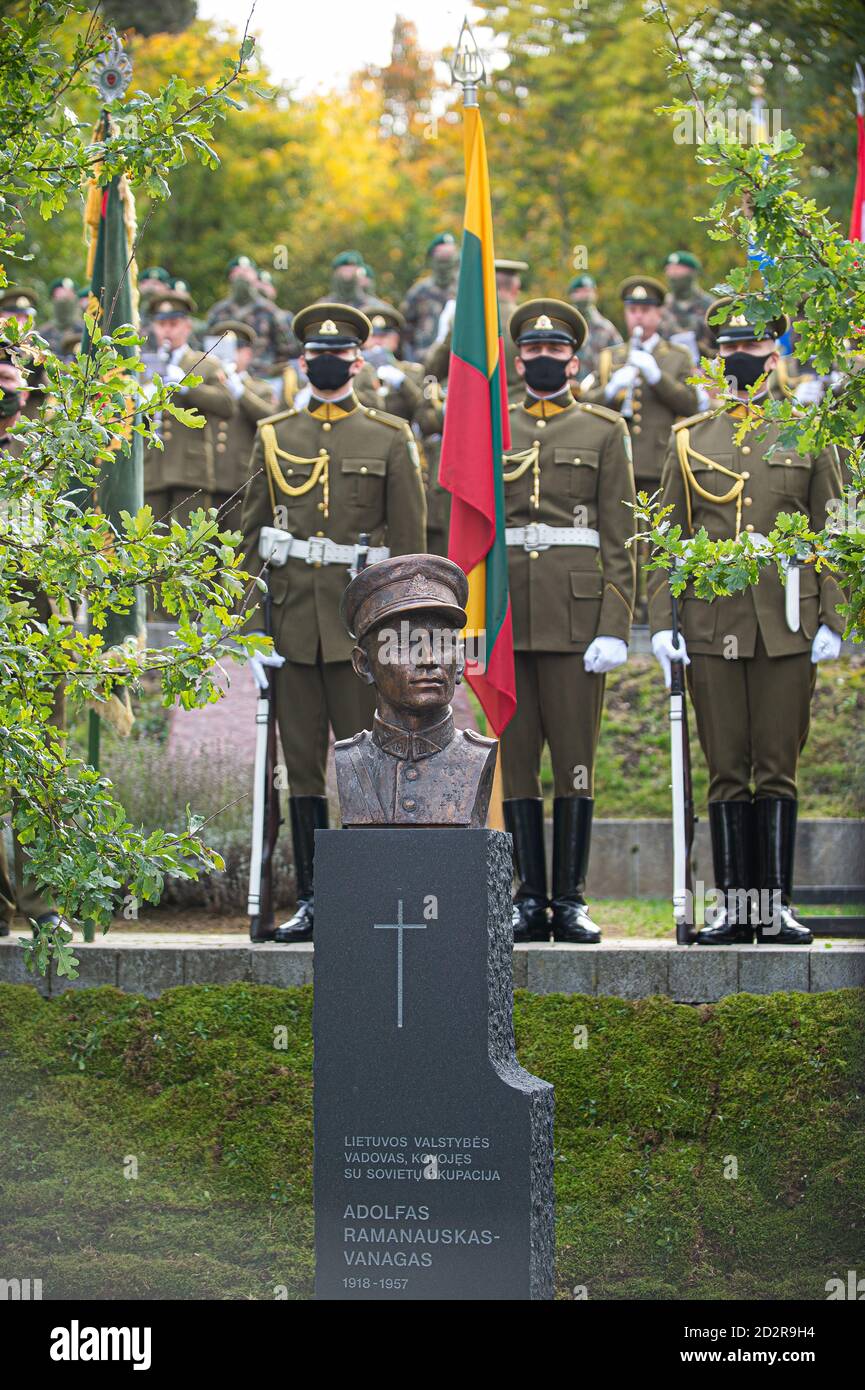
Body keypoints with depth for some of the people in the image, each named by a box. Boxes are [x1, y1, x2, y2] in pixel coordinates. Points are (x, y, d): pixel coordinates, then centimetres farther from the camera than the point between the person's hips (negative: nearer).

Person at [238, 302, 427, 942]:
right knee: (302, 763, 4)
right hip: (292, 624, 2)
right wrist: (254, 625, 0)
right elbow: (253, 535, 8)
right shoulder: (274, 438, 10)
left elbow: (410, 540, 3)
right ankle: (311, 900, 9)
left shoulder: (390, 439, 5)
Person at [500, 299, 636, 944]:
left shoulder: (605, 431, 7)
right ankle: (531, 902, 7)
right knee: (517, 763, 2)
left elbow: (620, 538, 2)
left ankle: (571, 902, 3)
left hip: (576, 616, -2)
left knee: (575, 761, -2)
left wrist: (615, 627, -7)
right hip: (506, 618, 2)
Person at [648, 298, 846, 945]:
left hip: (787, 627, -1)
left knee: (777, 771, 1)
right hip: (711, 629, 1)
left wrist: (831, 620, -3)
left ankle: (777, 905, 6)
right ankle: (734, 905, 7)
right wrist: (662, 623, 0)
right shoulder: (690, 442, 10)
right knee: (728, 773, 3)